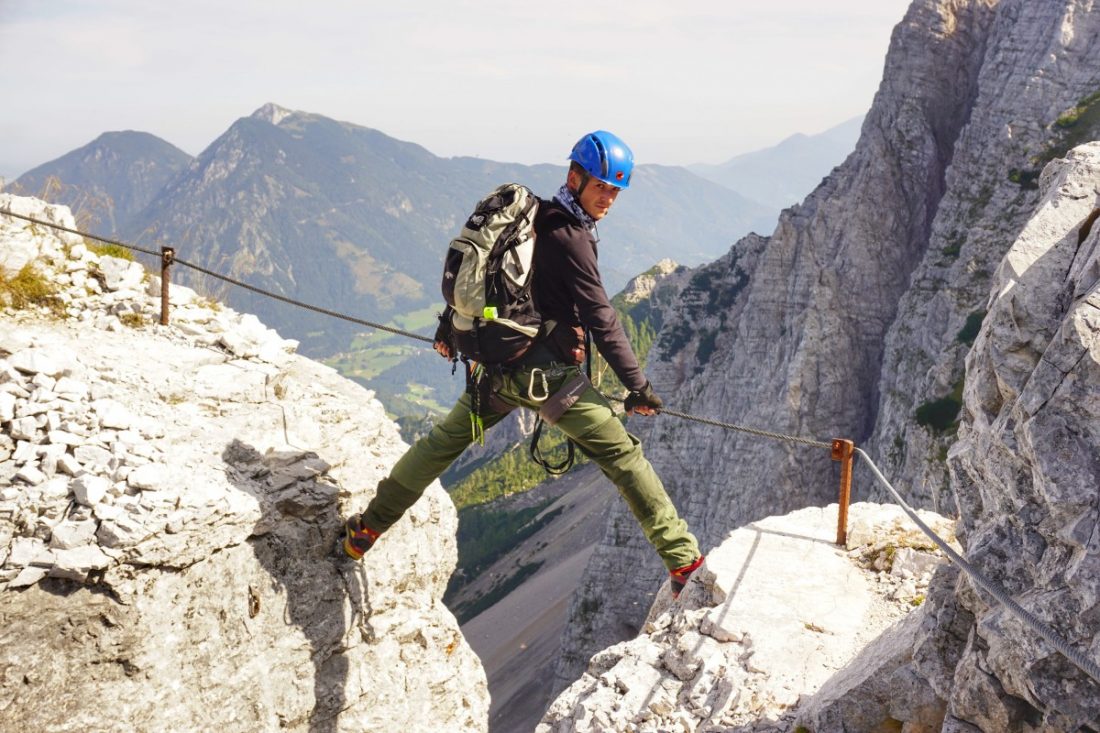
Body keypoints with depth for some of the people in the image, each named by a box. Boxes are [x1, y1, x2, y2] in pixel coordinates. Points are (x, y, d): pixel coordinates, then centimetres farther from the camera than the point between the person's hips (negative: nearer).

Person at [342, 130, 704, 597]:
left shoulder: (532, 219, 11)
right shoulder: (568, 235, -14)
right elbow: (599, 316, -17)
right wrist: (636, 384, -13)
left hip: (498, 365, 8)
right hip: (547, 372, -8)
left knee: (446, 440, 22)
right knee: (621, 454, -3)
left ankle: (368, 529, 31)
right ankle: (680, 557, -2)